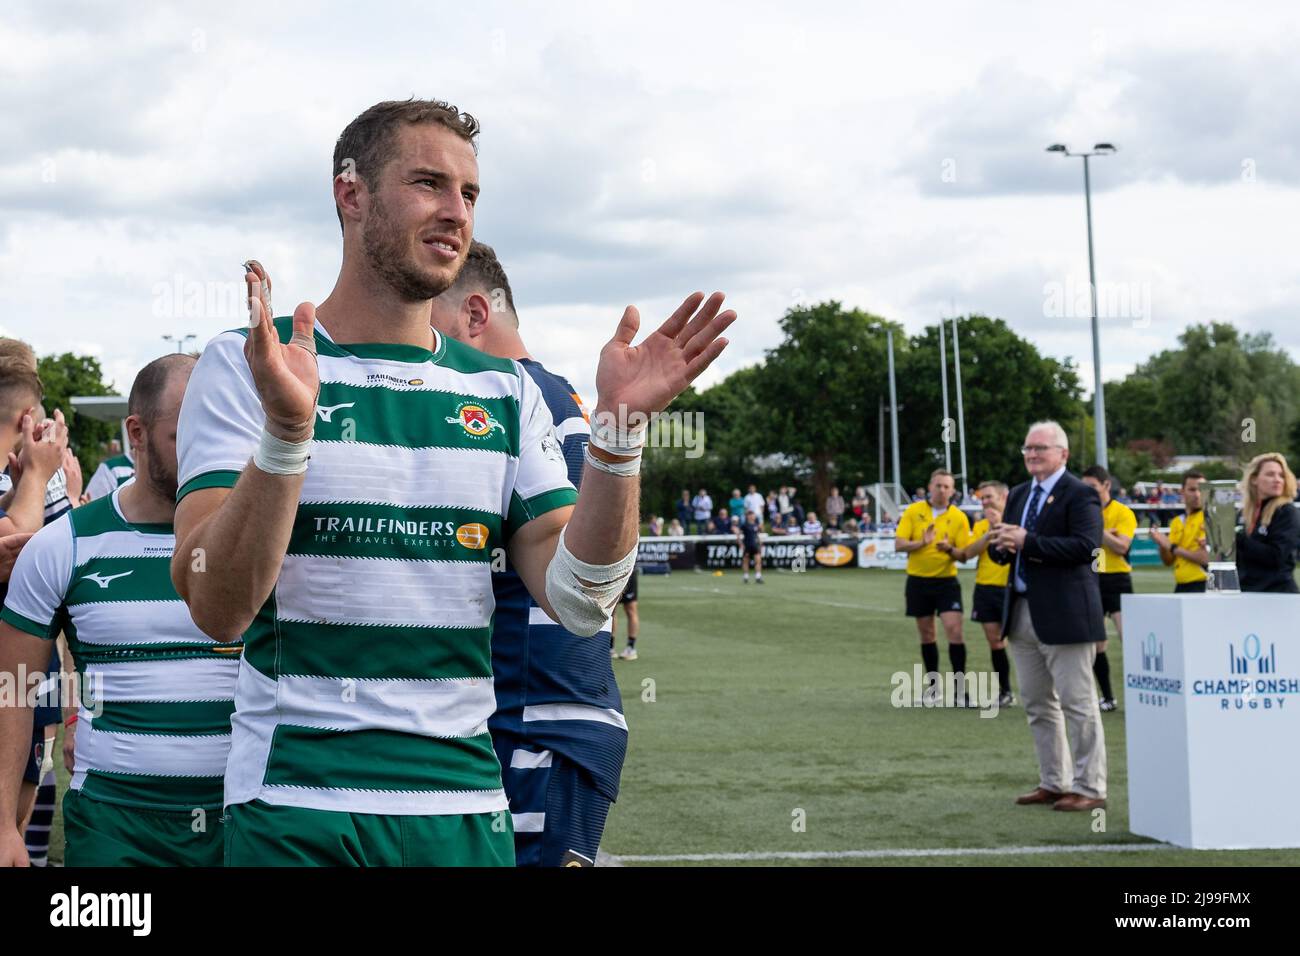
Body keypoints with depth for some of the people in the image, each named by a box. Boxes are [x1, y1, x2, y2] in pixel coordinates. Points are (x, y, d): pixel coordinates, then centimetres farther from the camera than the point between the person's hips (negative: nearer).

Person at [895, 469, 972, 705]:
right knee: (926, 633, 10)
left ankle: (960, 688, -6)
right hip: (918, 581, 1)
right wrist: (921, 543, -23)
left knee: (954, 630, -13)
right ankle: (933, 683, 25)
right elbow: (899, 544, -6)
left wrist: (950, 549, -23)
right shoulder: (913, 512, -1)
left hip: (946, 581, -1)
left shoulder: (959, 517, -2)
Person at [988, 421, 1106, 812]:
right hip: (1022, 614, 8)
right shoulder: (1018, 495, 16)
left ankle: (1089, 788, 3)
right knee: (1037, 705, 13)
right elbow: (999, 549, 18)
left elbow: (1085, 547, -20)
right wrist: (1001, 546, -7)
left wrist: (1027, 542, -23)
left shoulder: (1079, 495, -8)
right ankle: (1054, 782, 23)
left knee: (1078, 703, -3)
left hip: (1064, 614, -8)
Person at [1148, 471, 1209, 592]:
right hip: (1180, 587, 7)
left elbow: (1206, 558, -15)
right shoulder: (1177, 522, 15)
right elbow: (1168, 562, 17)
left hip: (1202, 587, -7)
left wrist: (1173, 548, -7)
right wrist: (1162, 546, -4)